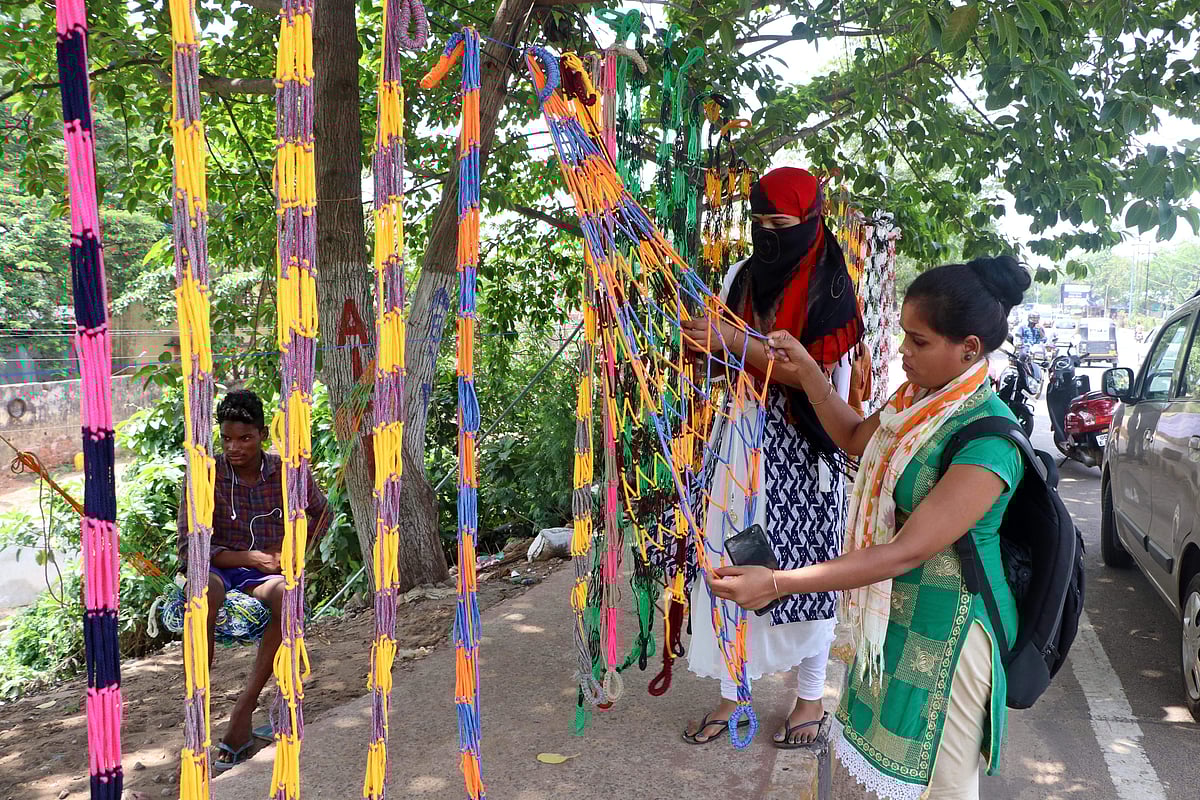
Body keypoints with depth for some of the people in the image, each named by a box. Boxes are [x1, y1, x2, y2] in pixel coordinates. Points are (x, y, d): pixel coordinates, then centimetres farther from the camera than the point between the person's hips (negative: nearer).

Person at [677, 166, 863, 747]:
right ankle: (733, 694, 20)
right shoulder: (743, 275, 8)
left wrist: (735, 342, -26)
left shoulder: (828, 288, -8)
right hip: (745, 435, 5)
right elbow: (719, 356, 10)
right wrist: (693, 334, -11)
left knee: (803, 567, 4)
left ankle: (810, 697, 23)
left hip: (800, 443, -5)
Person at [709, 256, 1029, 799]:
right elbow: (856, 438, 19)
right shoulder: (921, 397, 0)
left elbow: (907, 552, -30)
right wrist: (807, 372, 5)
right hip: (898, 612, 8)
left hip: (946, 627, -8)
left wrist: (778, 584, -32)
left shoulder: (989, 442, -27)